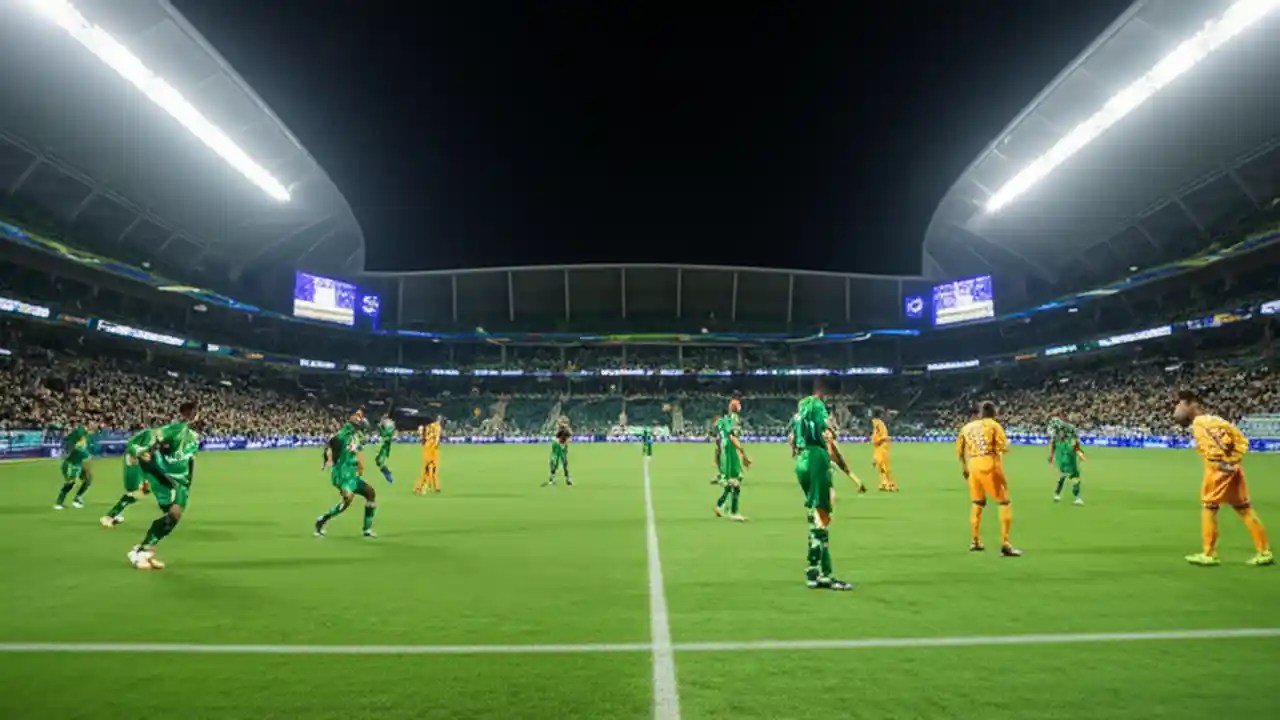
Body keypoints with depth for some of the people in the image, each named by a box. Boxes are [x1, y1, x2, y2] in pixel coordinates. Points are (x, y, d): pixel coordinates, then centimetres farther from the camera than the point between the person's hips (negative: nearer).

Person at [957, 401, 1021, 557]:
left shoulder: (967, 427, 15)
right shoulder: (993, 425, 1)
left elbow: (959, 449, 16)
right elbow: (1003, 447, -8)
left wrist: (964, 467, 28)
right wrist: (1006, 444, 15)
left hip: (973, 465, 5)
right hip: (990, 465, -5)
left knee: (977, 503, 20)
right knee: (1004, 502, 2)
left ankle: (976, 542, 25)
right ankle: (1005, 544, -5)